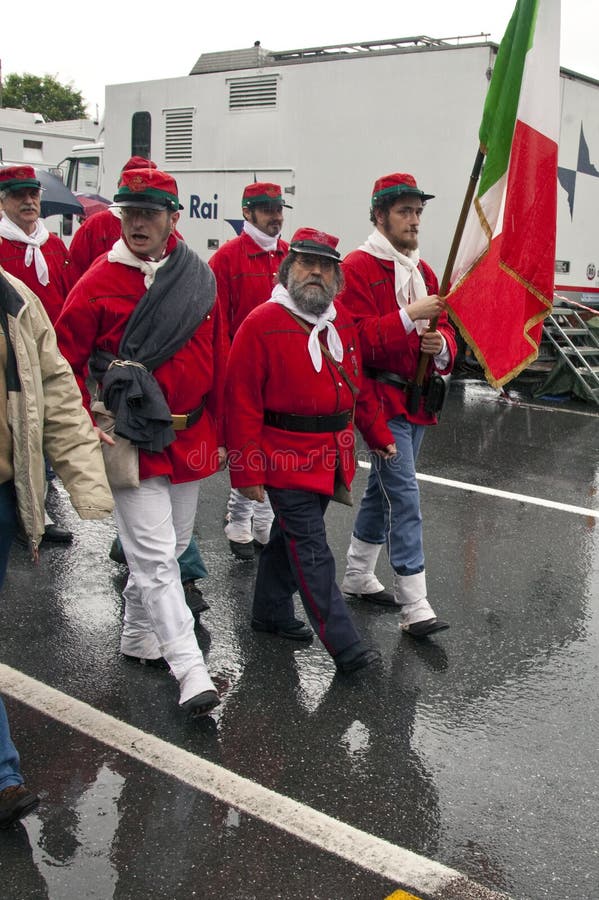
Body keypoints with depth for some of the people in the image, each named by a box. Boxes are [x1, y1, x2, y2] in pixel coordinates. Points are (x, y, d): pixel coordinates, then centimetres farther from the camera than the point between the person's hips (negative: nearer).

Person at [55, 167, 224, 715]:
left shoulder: (200, 279, 3)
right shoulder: (100, 281, -8)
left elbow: (217, 361, 10)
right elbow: (65, 361, -5)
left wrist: (218, 433, 12)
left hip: (190, 438, 5)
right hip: (131, 440, -5)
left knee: (172, 546, 17)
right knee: (155, 557, -6)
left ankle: (138, 636, 38)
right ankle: (192, 673, -3)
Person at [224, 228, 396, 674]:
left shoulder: (343, 323, 8)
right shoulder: (262, 325, -13)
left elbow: (359, 383, 20)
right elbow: (242, 403, -14)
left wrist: (379, 435, 20)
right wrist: (247, 472, -15)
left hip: (332, 458, 7)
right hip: (287, 461, -7)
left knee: (291, 537, 21)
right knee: (312, 553, -4)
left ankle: (272, 611, 39)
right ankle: (345, 645, 0)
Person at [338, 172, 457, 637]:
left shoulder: (423, 270, 15)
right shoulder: (357, 268, -10)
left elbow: (444, 329, 15)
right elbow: (357, 339, -20)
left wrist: (440, 344, -8)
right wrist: (409, 316, -27)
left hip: (417, 399, 8)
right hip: (381, 396, -8)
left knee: (383, 488, 18)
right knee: (404, 494, -11)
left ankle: (358, 575, 34)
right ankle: (414, 605, -7)